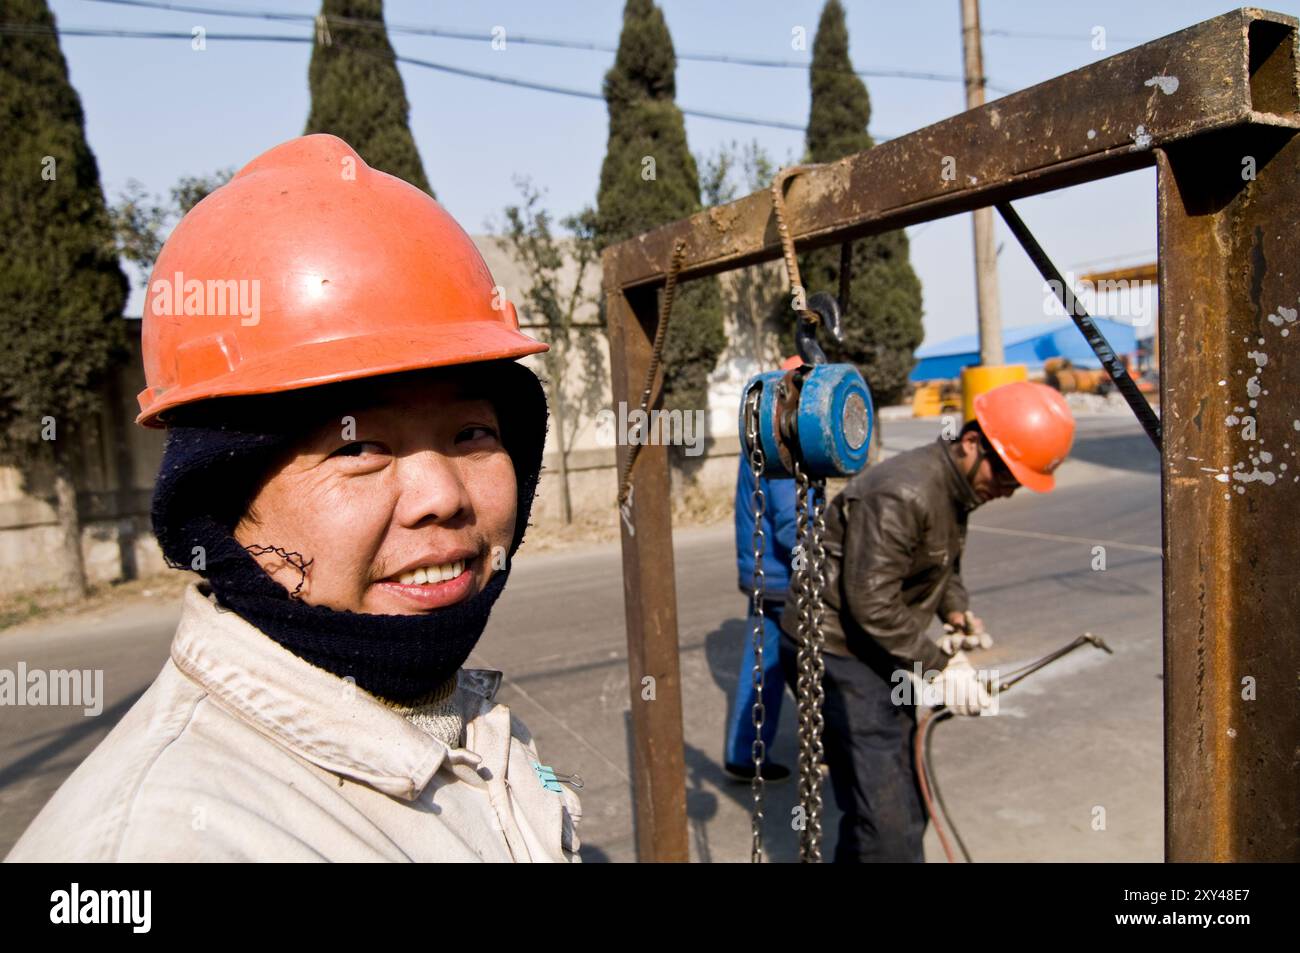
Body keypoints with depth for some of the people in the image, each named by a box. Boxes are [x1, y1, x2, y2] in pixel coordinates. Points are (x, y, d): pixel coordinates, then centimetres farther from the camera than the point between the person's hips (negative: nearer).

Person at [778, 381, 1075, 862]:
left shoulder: (954, 486, 6)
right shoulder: (901, 495, -26)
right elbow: (871, 603, -27)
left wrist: (957, 611, 0)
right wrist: (938, 664, -20)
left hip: (876, 655, 10)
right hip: (837, 655, -10)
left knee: (909, 799, 21)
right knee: (889, 823, -9)